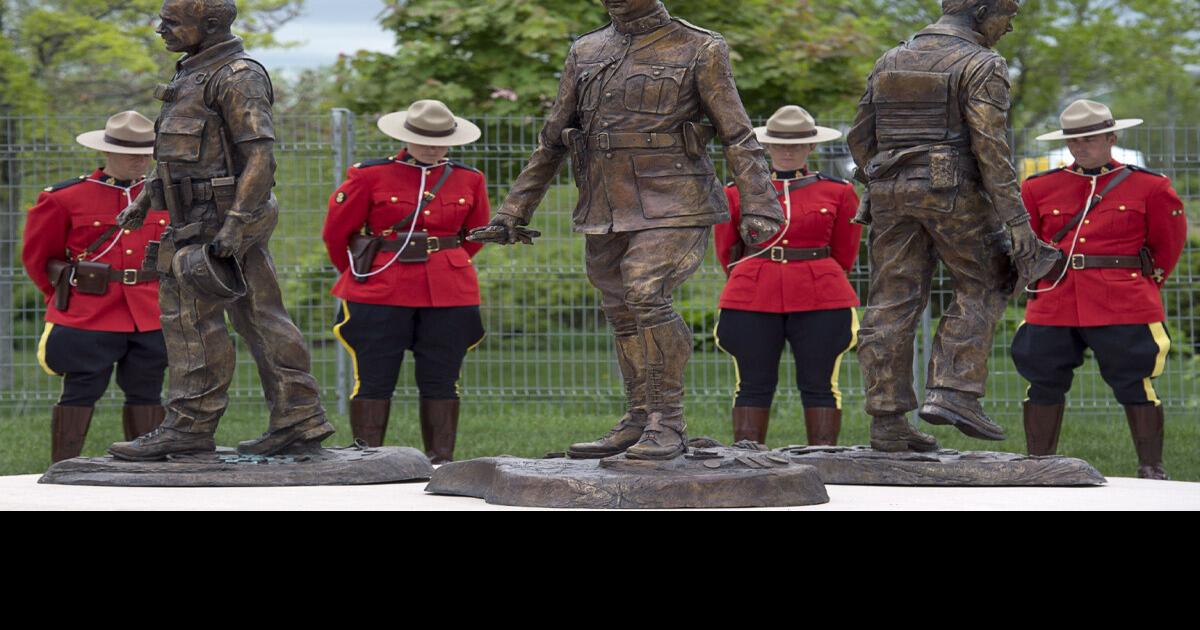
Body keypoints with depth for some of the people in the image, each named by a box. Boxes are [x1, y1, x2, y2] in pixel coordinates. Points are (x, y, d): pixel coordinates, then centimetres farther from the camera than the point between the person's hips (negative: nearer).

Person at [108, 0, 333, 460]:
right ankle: (300, 422, 9)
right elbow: (181, 150, 27)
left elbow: (260, 155, -19)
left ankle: (190, 427, -2)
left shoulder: (238, 77, -13)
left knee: (191, 318, -7)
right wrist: (144, 200, 23)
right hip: (201, 222, 10)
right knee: (260, 319, 8)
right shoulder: (195, 73, 18)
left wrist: (235, 223, -25)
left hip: (217, 222, -10)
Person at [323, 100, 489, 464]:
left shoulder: (469, 181, 6)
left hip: (449, 296, 2)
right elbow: (336, 230, 7)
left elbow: (476, 234, 22)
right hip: (379, 294, -2)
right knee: (373, 379, -1)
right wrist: (358, 272, 18)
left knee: (442, 380, 3)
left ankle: (441, 458, 10)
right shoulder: (370, 176, -3)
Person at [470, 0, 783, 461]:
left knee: (646, 296, -20)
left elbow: (739, 137, -7)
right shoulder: (586, 53, 13)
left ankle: (668, 425, -12)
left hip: (671, 207, -6)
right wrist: (514, 212, 14)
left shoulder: (699, 51, -2)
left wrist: (759, 208, -18)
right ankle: (639, 425, 18)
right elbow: (551, 141, 18)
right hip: (606, 210, 6)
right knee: (623, 316, 8)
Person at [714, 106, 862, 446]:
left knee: (819, 385, 0)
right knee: (753, 385, 2)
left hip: (821, 303, -1)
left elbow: (845, 255, 12)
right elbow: (726, 252, 15)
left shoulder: (839, 192, 6)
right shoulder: (737, 193, 7)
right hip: (751, 303, 1)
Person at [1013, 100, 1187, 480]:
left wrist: (1145, 284, 16)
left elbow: (1168, 245, 13)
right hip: (1054, 303, 3)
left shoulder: (1150, 187, 3)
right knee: (1044, 383, 5)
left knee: (1135, 384, -3)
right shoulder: (1039, 188, 8)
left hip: (1124, 306, -3)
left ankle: (1152, 470, 4)